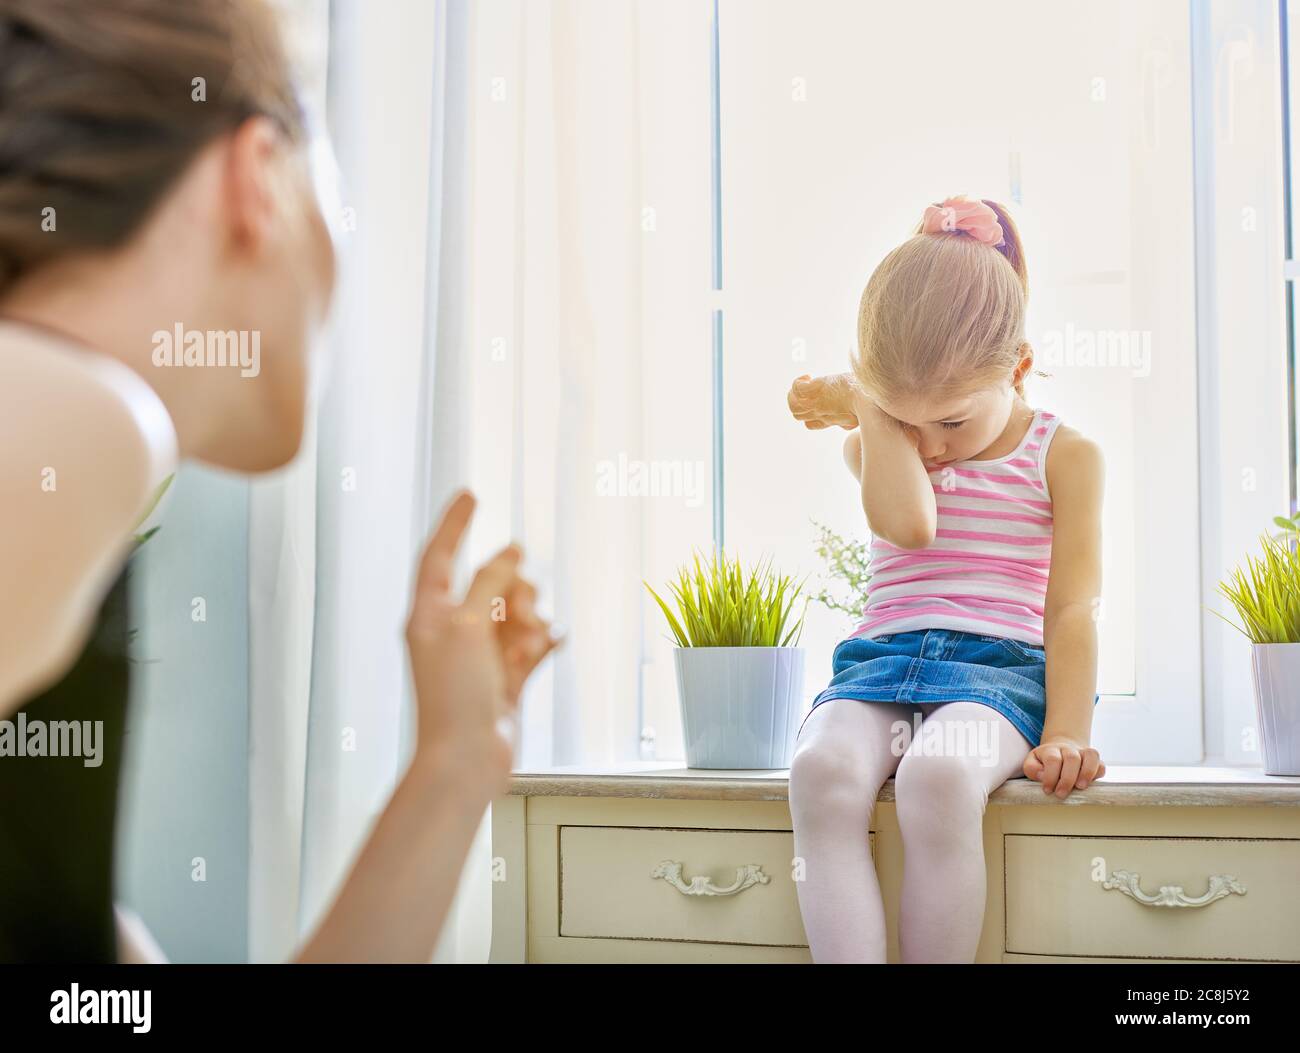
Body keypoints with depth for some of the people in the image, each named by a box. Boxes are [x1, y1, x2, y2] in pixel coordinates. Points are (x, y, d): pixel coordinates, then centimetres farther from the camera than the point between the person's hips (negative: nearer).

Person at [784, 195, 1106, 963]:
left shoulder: (1065, 456, 6)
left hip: (999, 664, -2)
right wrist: (870, 411, -3)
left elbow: (1072, 608, 0)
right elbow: (907, 524, -10)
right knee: (822, 770, -34)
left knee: (939, 776, -38)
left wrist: (1065, 734, -11)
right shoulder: (875, 446, 14)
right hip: (881, 661, 3)